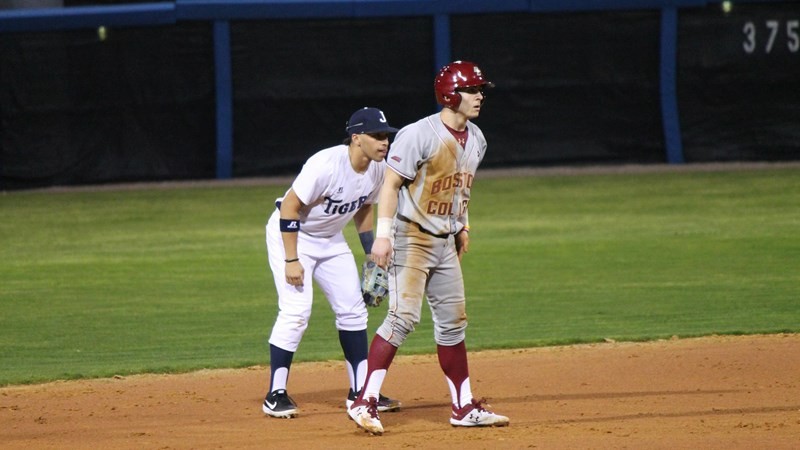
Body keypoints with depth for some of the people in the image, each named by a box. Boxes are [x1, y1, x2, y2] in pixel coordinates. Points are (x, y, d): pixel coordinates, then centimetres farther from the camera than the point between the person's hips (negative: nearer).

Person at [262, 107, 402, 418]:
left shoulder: (379, 169, -8)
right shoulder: (327, 165, -31)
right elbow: (289, 208, -27)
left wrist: (371, 254, 7)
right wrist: (291, 261, -27)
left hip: (331, 240, 8)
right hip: (290, 234, -8)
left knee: (352, 309, 6)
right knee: (296, 310, -17)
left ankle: (360, 392, 14)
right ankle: (276, 395, -10)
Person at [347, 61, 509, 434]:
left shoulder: (475, 140, 9)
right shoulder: (419, 135, -17)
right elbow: (391, 184, -17)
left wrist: (463, 224, 21)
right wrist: (383, 234, -23)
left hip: (445, 241, 8)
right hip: (411, 236, -8)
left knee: (453, 322, 11)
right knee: (404, 316, -18)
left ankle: (464, 408, 19)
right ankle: (365, 403, -19)